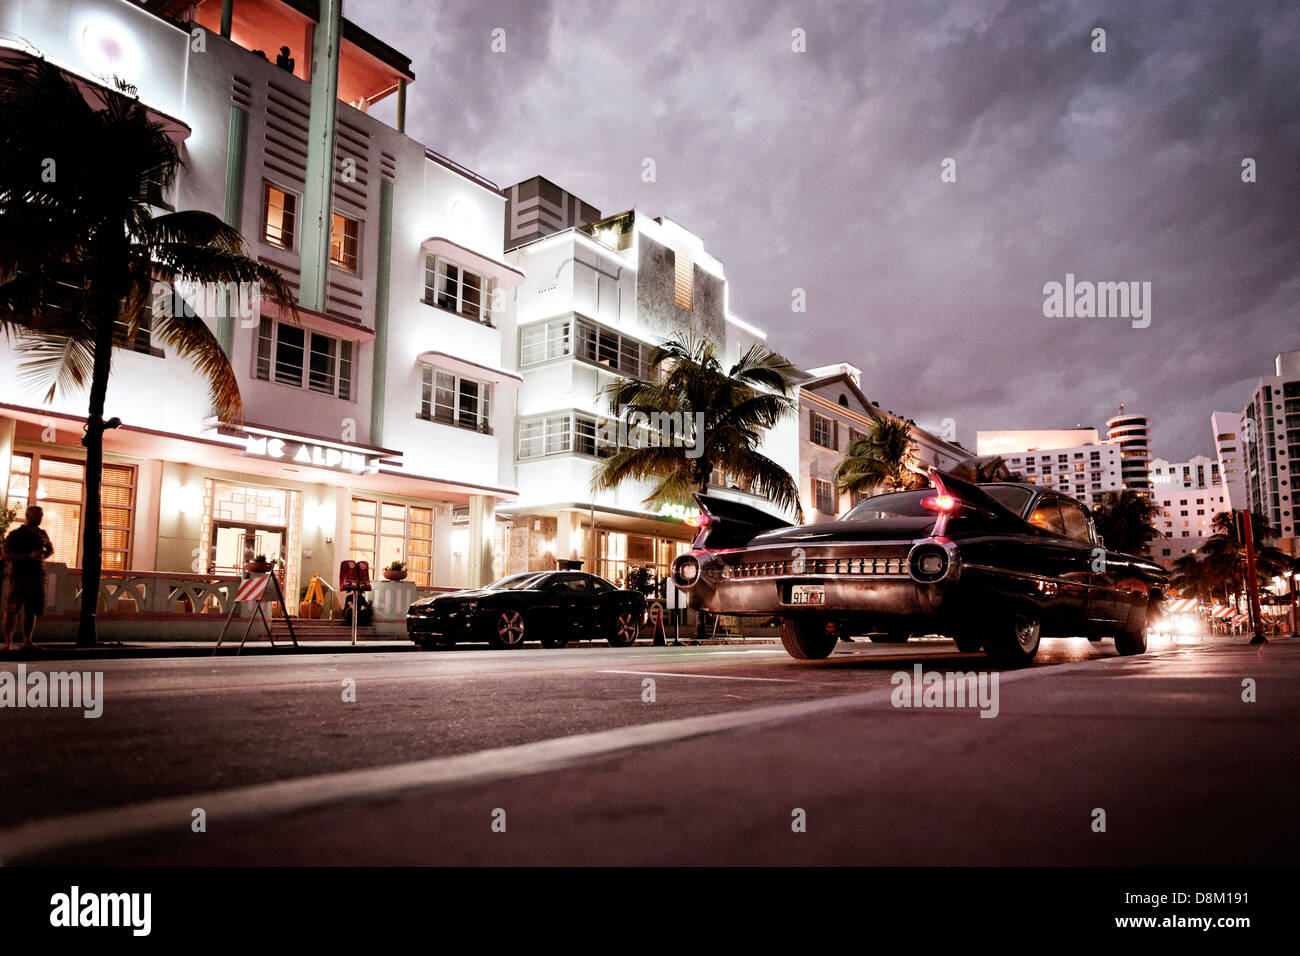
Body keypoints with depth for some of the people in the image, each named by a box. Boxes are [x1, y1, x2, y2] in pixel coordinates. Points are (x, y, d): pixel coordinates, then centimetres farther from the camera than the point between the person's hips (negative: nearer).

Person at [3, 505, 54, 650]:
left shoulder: (42, 533, 14)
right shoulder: (15, 534, -2)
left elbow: (50, 549, 31)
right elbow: (6, 556, -8)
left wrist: (43, 556, 9)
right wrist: (29, 556, -17)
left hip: (38, 577, 5)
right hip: (19, 576, -5)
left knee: (31, 610, 6)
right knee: (12, 609, -6)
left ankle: (27, 641, 12)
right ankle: (8, 642, -2)